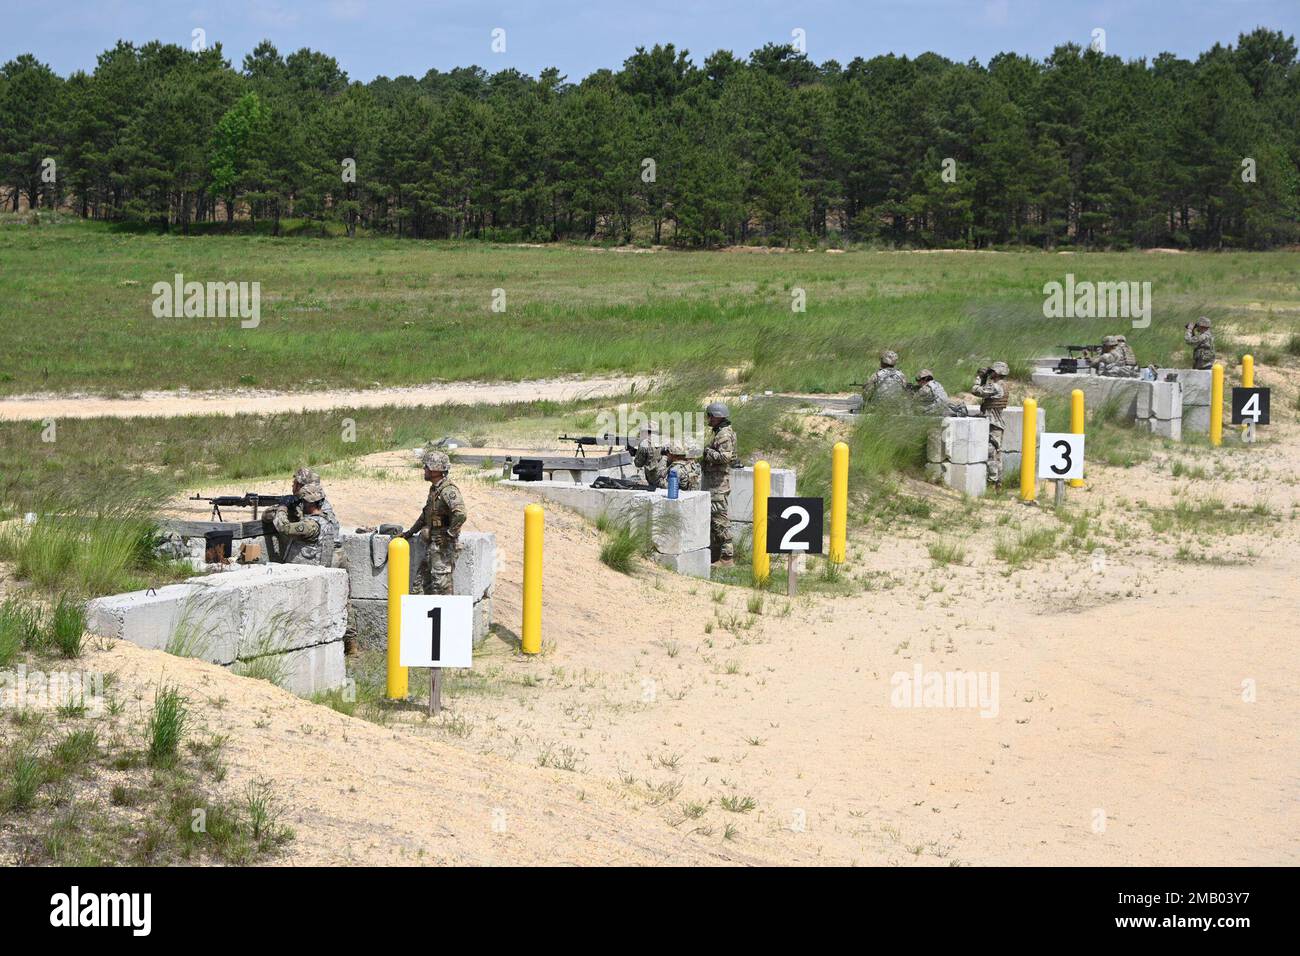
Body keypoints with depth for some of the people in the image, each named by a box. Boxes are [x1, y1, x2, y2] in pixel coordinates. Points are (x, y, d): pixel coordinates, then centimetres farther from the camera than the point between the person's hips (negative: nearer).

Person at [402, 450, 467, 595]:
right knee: (424, 573, 16)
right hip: (433, 543, 10)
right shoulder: (434, 489, 14)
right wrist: (411, 532, 29)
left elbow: (460, 514, -32)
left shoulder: (448, 491, -19)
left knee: (440, 578, -8)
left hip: (443, 544, -10)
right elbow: (425, 515, 28)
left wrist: (449, 534, -23)